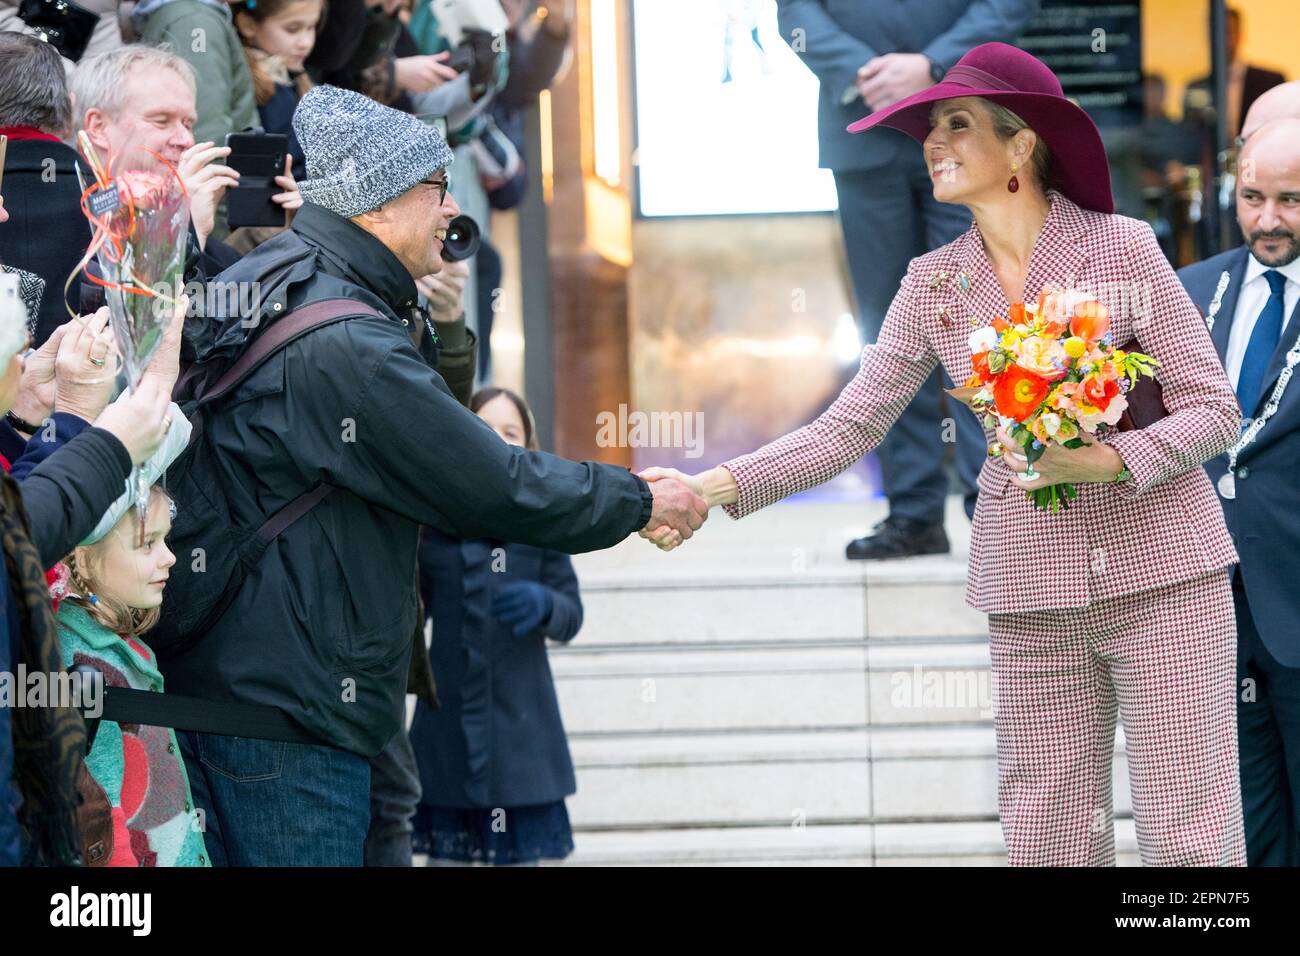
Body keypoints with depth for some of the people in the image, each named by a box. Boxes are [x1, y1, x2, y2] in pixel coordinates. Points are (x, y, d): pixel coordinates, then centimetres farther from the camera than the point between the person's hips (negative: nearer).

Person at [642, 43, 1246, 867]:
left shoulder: (1122, 246, -5)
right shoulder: (935, 285, 5)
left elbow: (1214, 410, -4)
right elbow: (848, 428, 2)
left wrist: (1106, 461, -20)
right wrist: (716, 488, -11)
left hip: (1162, 573, -3)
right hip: (1032, 589, 3)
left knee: (1188, 838, -3)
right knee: (1048, 841, 5)